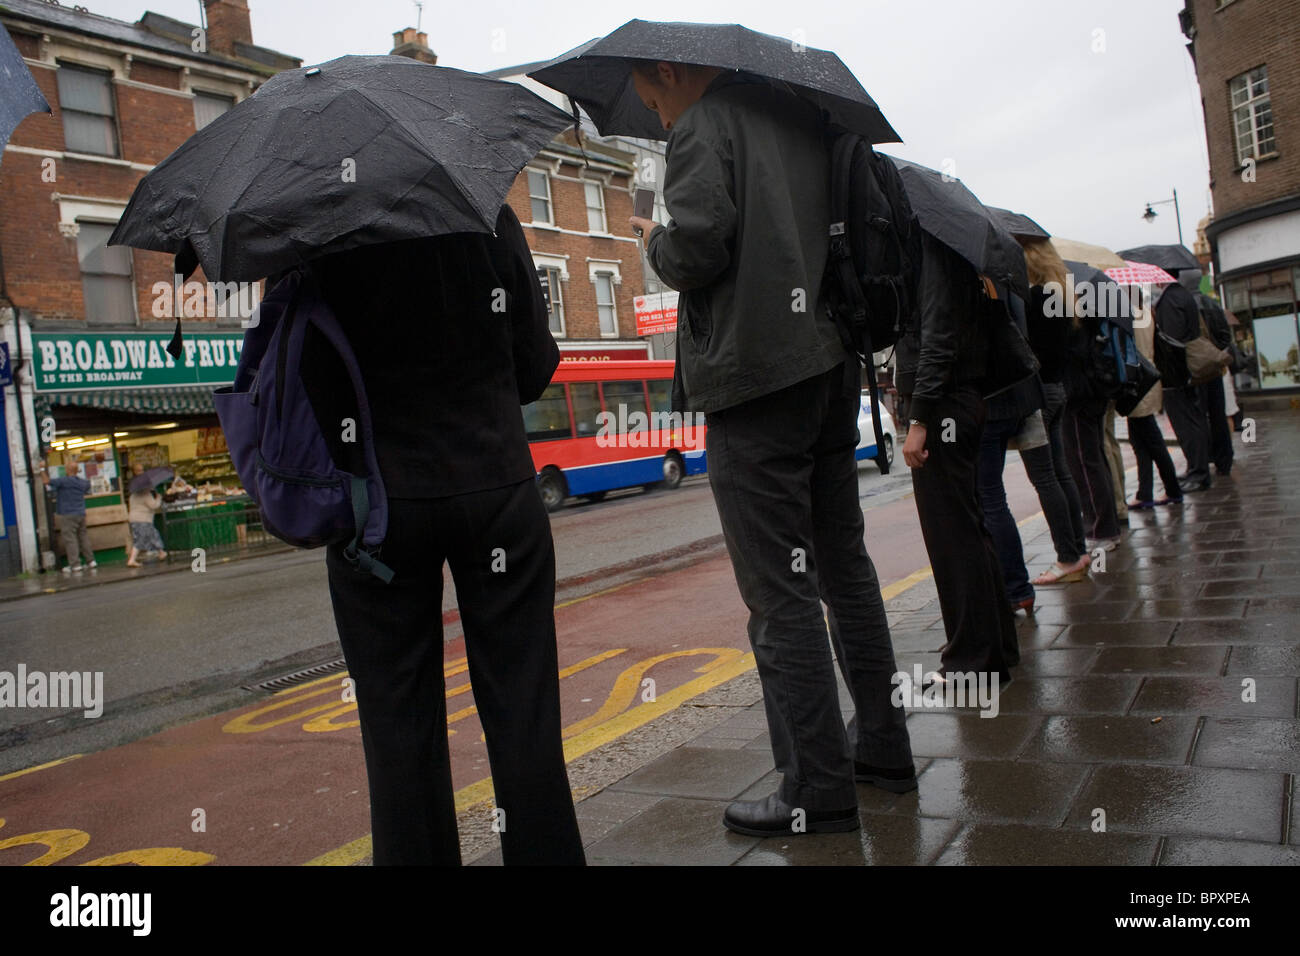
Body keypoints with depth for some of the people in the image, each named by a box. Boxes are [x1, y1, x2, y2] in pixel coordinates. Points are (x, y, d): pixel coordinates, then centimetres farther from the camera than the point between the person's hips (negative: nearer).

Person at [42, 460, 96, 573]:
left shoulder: (64, 481, -13)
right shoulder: (83, 482, 9)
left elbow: (46, 481, -14)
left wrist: (42, 469, 0)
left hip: (67, 515, -7)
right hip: (81, 513, 7)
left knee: (70, 539, -4)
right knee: (83, 536, 13)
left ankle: (75, 564, -7)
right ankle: (91, 561, 13)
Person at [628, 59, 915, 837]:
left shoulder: (704, 125, -5)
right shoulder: (799, 115, 18)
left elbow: (697, 244, -16)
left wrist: (654, 241, 3)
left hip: (755, 376, -8)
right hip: (830, 364, 9)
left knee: (780, 594, -4)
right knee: (843, 565, 16)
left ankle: (819, 791, 3)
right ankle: (883, 746, 26)